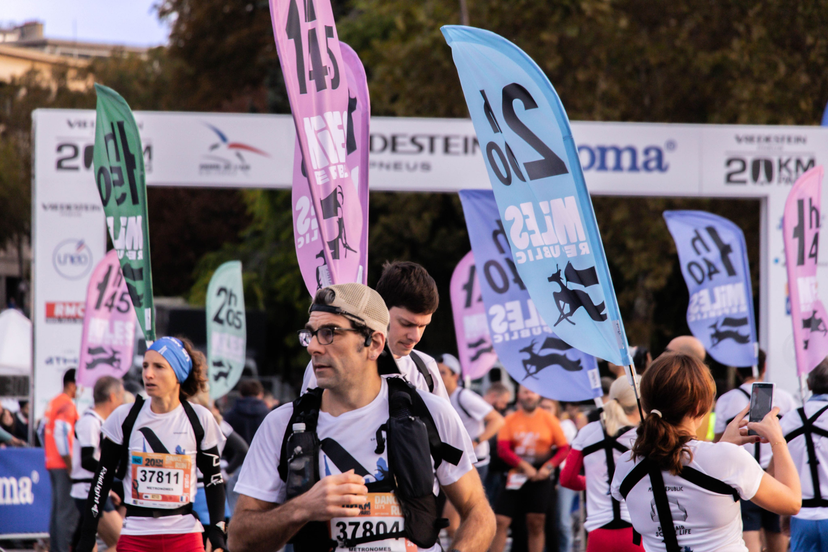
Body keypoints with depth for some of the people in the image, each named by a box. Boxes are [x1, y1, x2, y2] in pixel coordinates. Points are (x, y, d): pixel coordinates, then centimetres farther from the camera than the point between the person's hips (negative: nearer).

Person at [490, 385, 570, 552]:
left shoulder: (549, 420, 4)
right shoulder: (510, 420, 5)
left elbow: (564, 448, 4)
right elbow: (502, 449, -4)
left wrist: (549, 466, -11)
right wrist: (523, 466, -14)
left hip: (540, 477, -1)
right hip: (516, 476, 1)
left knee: (536, 524, 1)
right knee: (500, 521, -6)